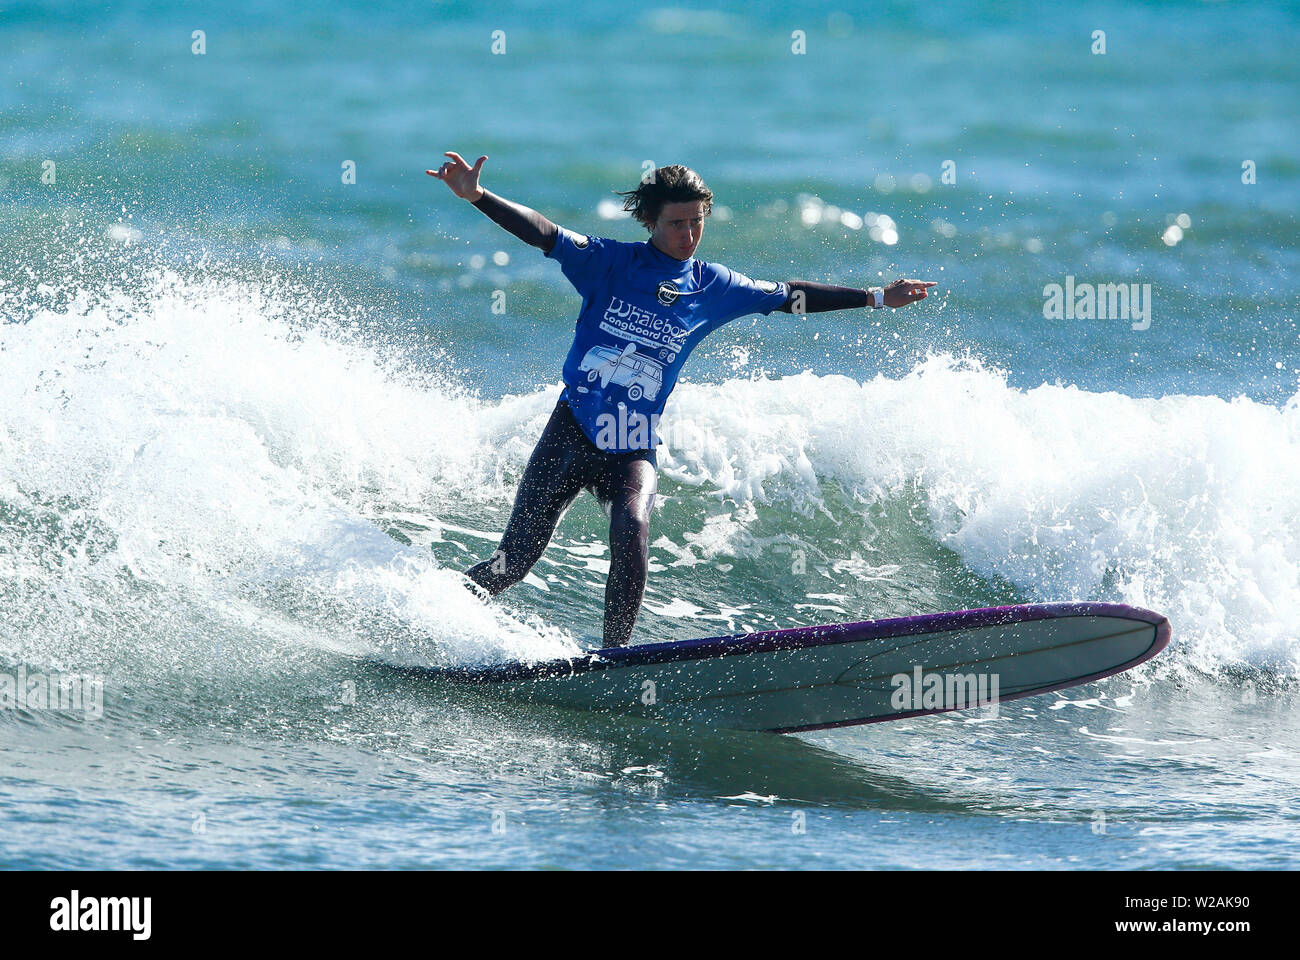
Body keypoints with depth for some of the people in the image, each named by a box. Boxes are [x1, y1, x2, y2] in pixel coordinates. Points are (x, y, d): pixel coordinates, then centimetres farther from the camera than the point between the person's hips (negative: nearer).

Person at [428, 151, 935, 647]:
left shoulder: (714, 288, 7)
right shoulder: (608, 263, -2)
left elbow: (791, 297, 17)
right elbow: (545, 234, -13)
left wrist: (877, 298, 19)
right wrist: (477, 196, -28)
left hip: (635, 449, 2)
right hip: (572, 433, -2)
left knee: (632, 530, -28)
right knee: (516, 559, -7)